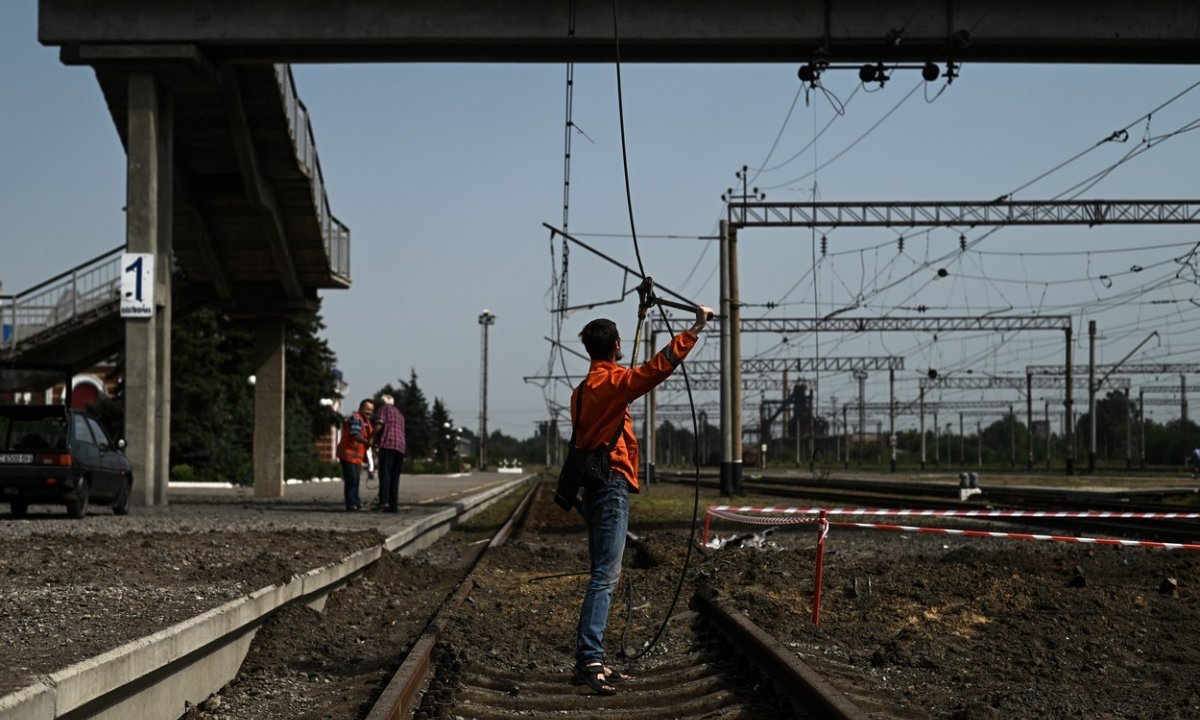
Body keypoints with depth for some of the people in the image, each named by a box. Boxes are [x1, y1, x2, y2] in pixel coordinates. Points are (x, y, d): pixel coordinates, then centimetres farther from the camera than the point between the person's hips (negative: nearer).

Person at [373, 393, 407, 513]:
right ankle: (394, 505, -1)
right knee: (395, 476, 6)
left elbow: (379, 425, -7)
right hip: (401, 446, 7)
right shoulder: (399, 413, 31)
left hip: (388, 444, -7)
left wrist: (375, 438, 7)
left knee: (385, 473, -15)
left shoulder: (384, 409, 9)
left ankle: (384, 501, -31)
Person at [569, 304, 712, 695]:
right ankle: (590, 660, -21)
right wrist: (696, 327, -18)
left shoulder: (584, 389, 18)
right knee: (605, 575, -14)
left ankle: (588, 661, 12)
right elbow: (658, 366, -21)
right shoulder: (612, 382, -10)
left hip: (594, 487, 10)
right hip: (612, 487, -10)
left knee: (603, 574, 12)